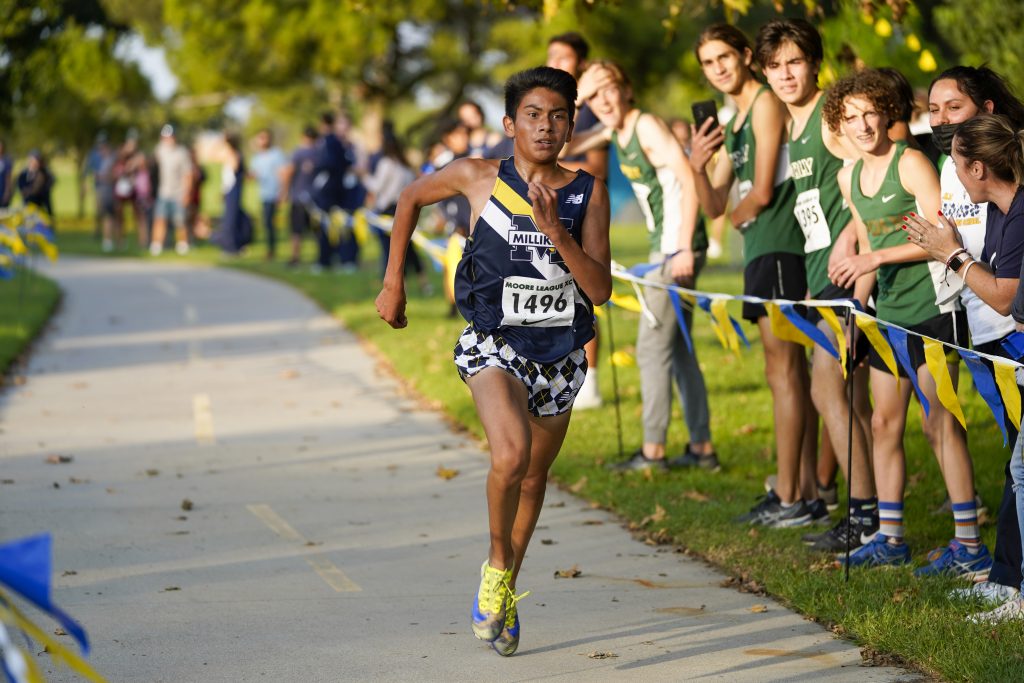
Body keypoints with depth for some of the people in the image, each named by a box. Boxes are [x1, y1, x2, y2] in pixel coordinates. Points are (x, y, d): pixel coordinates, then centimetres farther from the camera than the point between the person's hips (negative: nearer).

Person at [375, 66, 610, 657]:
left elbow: (601, 289, -11)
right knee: (511, 457, -28)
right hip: (495, 344, -3)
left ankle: (506, 592, 41)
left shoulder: (588, 193, -5)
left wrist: (556, 231, -24)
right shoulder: (479, 178, -7)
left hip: (560, 354, 3)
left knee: (534, 477, 18)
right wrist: (394, 282, 11)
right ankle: (498, 563, -1)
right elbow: (412, 198, 12)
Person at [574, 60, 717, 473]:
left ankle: (653, 451, -2)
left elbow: (690, 181, -21)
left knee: (653, 346, -6)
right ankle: (702, 447, 19)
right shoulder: (614, 133, 10)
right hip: (664, 246, 10)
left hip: (678, 247, -10)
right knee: (678, 348, 13)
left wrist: (684, 248, -25)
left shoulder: (647, 127, -15)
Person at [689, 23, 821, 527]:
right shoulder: (733, 125, 19)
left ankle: (788, 497, -7)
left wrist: (737, 219, 6)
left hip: (778, 247, -10)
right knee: (791, 371, 10)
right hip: (761, 251, 10)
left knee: (783, 369, -8)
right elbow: (714, 207, 16)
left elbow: (761, 192, -14)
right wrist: (698, 165, -2)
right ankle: (805, 494, 14)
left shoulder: (766, 104, -9)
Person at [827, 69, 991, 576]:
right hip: (888, 312, 8)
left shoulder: (911, 163, -10)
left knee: (939, 422, -9)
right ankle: (889, 537, 18)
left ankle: (970, 544, -6)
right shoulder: (849, 179, 13)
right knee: (884, 423, 9)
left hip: (932, 305, -8)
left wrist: (876, 257, -20)